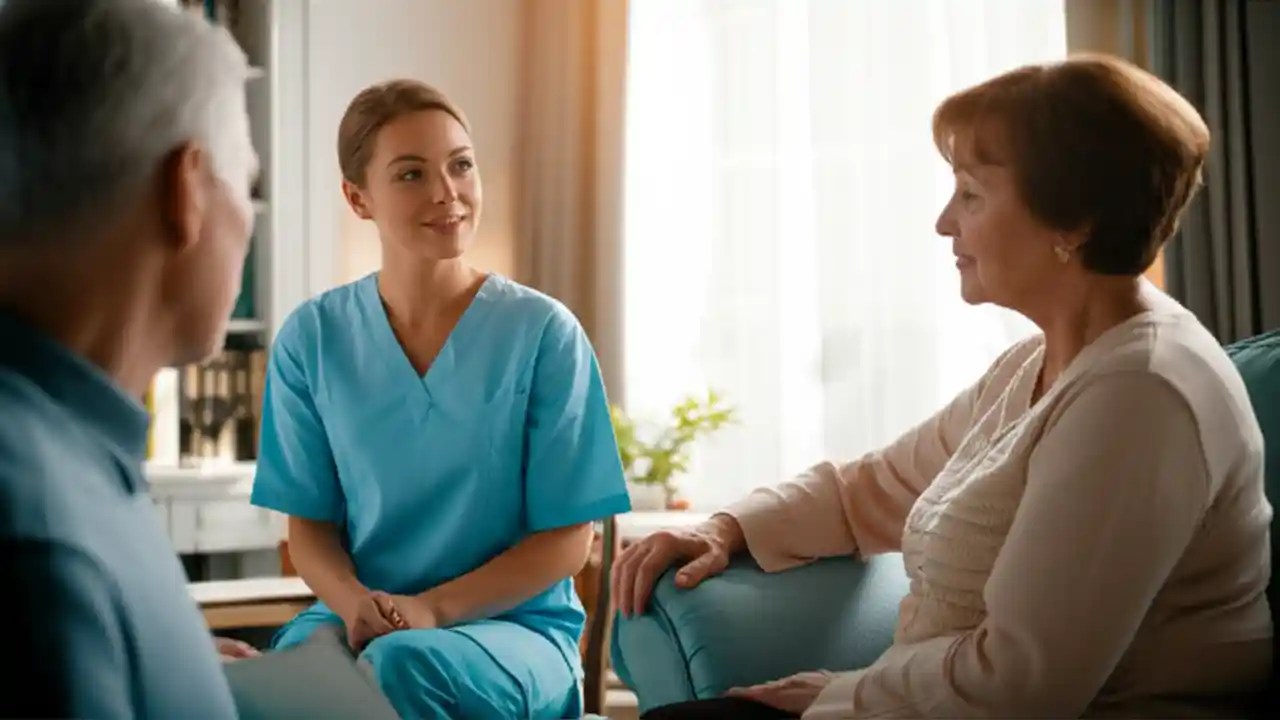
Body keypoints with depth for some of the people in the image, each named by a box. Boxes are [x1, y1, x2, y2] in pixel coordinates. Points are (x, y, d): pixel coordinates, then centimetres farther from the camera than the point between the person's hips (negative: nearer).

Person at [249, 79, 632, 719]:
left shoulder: (543, 332, -4)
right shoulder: (312, 339, 3)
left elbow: (566, 538, -4)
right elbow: (310, 526, 6)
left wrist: (432, 608, -17)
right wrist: (355, 601, -16)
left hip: (515, 623, -1)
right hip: (358, 614, 2)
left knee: (401, 663, -36)